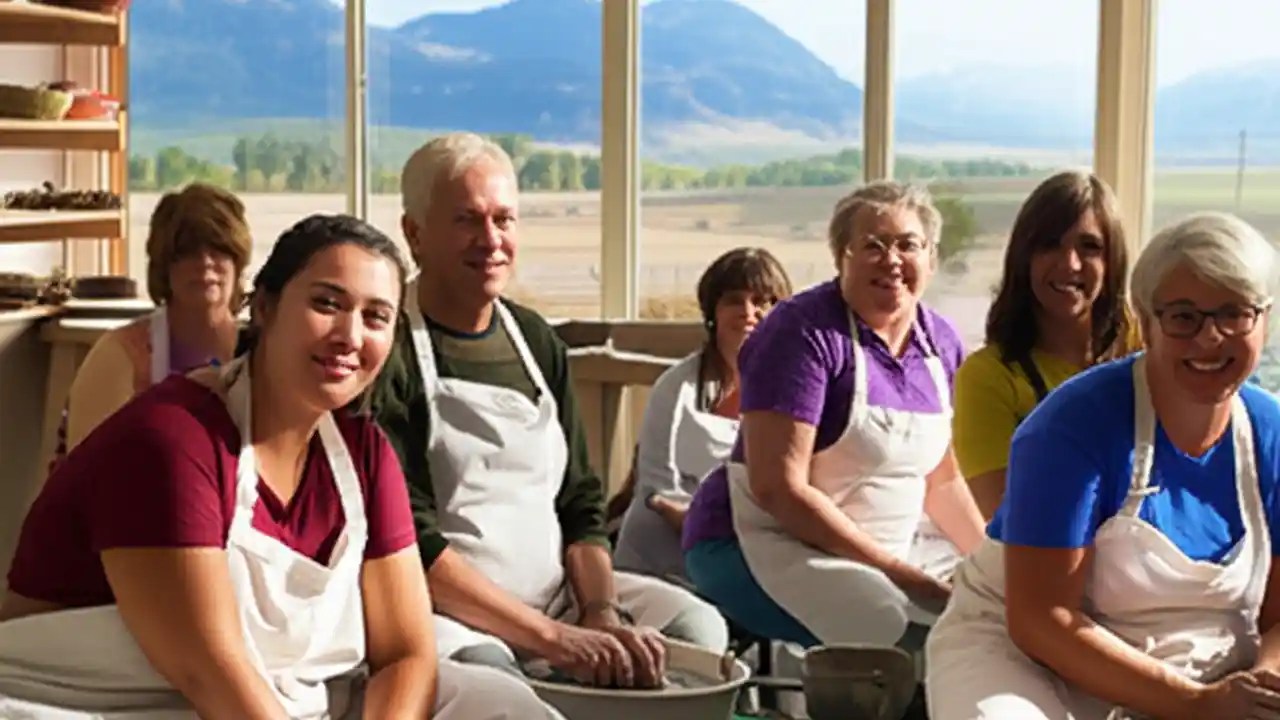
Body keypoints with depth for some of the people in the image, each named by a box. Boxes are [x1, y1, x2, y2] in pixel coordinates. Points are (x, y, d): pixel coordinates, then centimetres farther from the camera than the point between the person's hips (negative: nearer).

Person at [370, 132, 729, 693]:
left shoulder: (537, 341, 12)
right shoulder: (389, 351, -9)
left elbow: (580, 502, 12)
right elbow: (407, 539, -16)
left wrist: (601, 614, -8)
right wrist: (551, 637, -20)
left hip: (556, 593, 7)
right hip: (438, 608, -7)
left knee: (698, 625, -10)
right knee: (486, 669, -36)